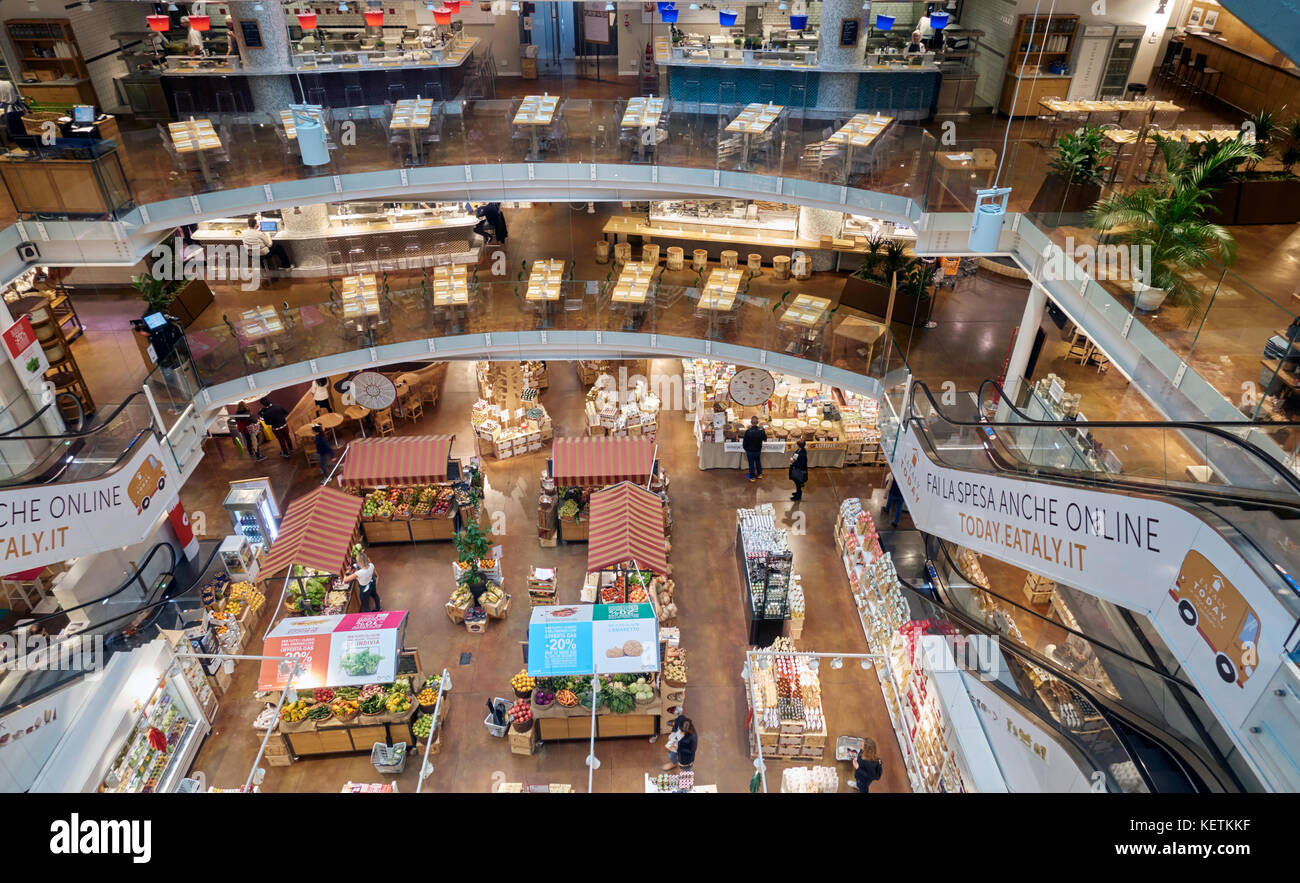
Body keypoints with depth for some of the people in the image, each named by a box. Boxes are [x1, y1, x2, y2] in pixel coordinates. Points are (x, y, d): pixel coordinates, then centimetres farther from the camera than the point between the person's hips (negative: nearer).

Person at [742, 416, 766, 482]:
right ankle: (759, 474, 39)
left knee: (751, 464, 14)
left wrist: (745, 448, 4)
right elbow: (765, 439, 1)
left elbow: (745, 442, -17)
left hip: (750, 451, -3)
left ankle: (752, 477, 26)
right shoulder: (761, 430, -18)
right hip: (758, 450, 3)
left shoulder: (748, 431, -26)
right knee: (758, 462, 25)